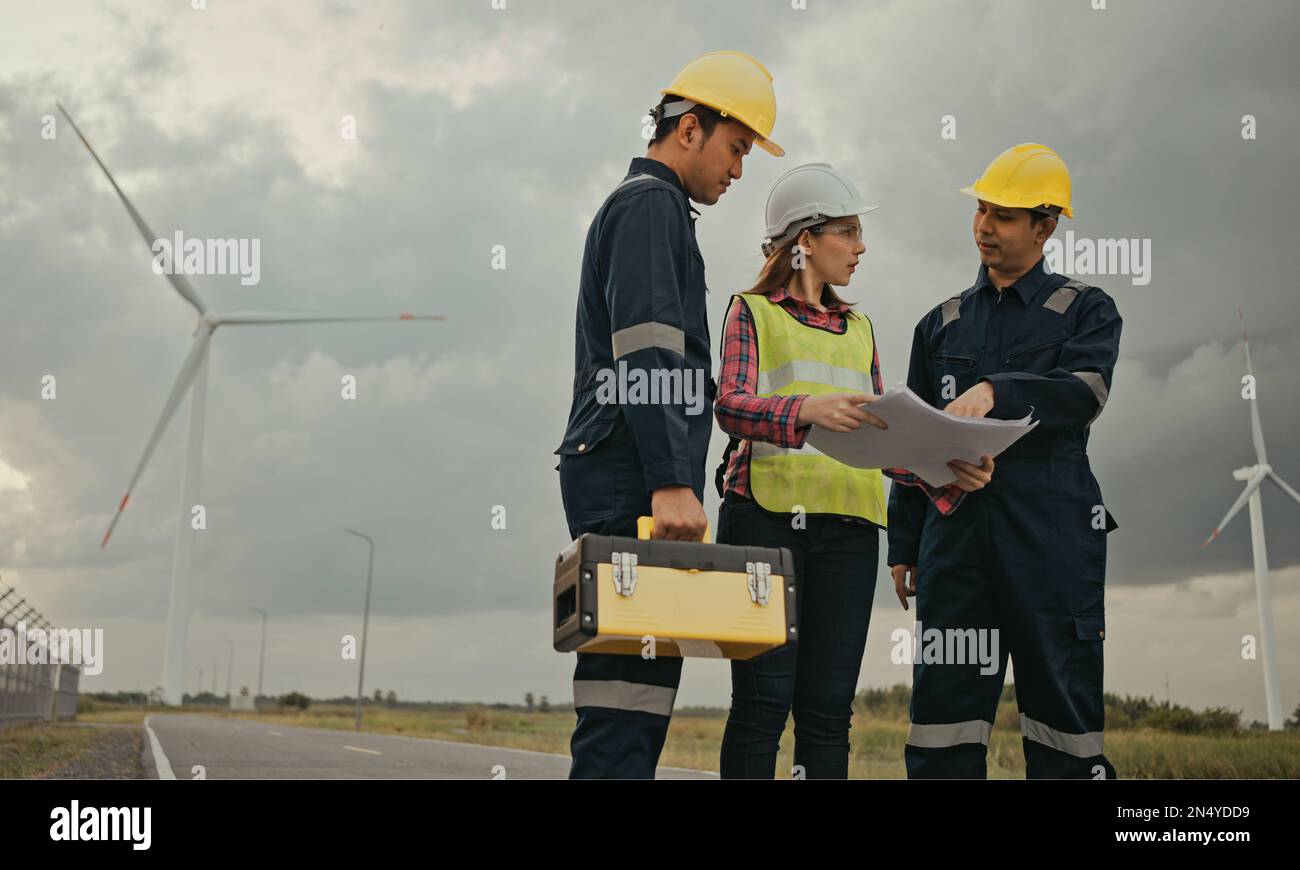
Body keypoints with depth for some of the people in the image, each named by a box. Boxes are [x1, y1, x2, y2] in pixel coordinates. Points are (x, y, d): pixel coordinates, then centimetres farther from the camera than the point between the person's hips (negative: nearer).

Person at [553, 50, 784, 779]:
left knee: (641, 679, 8)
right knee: (629, 688, -12)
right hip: (632, 481, -10)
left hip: (627, 489, 10)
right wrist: (672, 481, -22)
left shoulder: (646, 207, 28)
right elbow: (645, 357, -16)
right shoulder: (650, 205, -4)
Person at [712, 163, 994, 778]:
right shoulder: (753, 312, 8)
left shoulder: (859, 328, 23)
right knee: (764, 701, -8)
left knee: (827, 709, 1)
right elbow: (730, 404, -10)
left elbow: (881, 436, 17)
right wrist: (807, 410, -30)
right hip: (767, 514, -4)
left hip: (848, 524, 5)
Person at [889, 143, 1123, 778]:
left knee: (1064, 700, 1)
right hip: (955, 534, 3)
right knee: (943, 707, 2)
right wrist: (903, 547, 12)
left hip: (1052, 539, -3)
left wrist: (995, 391, -27)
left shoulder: (1086, 310, 9)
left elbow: (1084, 393, -11)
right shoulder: (942, 325, 18)